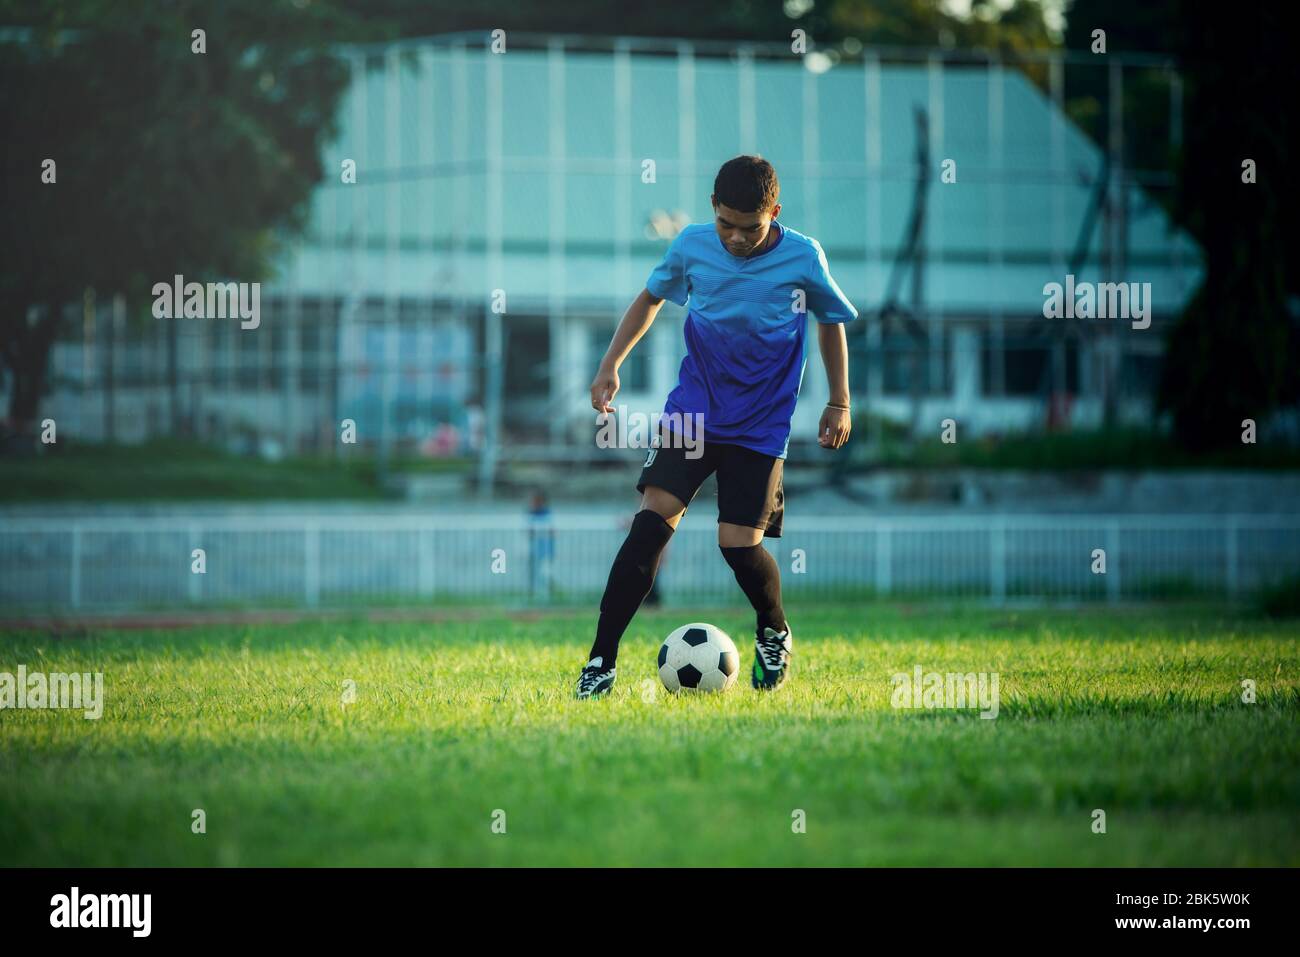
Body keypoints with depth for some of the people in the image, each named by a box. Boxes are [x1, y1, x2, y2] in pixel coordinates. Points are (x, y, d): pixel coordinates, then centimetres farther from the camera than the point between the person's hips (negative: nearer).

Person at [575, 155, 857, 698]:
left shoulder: (802, 258, -9)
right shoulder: (693, 246, -5)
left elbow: (832, 321, 9)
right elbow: (651, 298, 14)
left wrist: (839, 403, 10)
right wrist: (611, 364, 6)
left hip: (761, 425, -1)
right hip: (693, 409, 1)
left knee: (739, 543, -11)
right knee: (653, 519, -17)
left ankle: (774, 634, 23)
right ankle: (601, 662, -14)